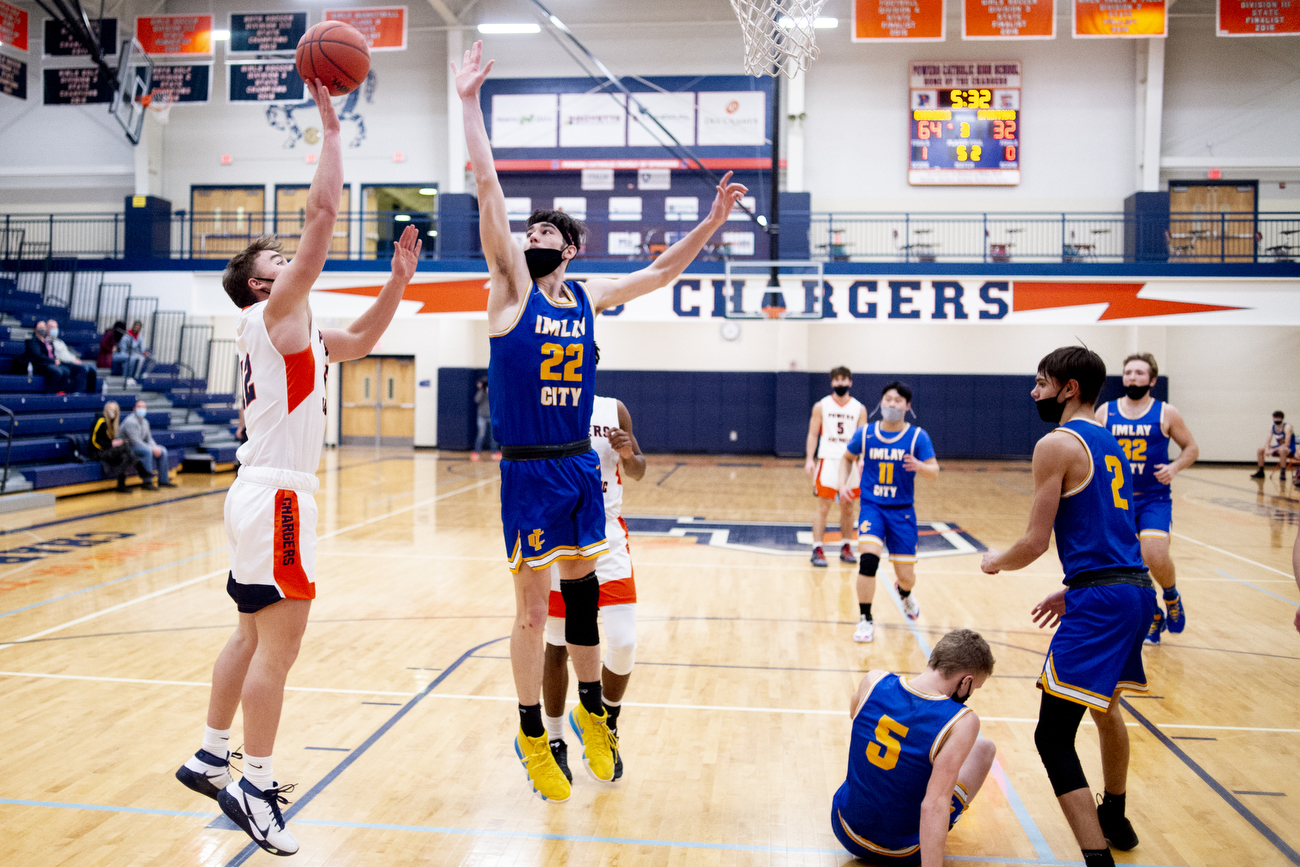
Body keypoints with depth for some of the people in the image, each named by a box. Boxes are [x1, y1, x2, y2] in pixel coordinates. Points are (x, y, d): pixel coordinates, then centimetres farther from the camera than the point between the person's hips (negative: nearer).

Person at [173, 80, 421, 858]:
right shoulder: (273, 313, -8)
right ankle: (255, 786, 3)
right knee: (279, 642, -5)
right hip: (277, 497, -10)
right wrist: (331, 128, -9)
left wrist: (400, 279, 17)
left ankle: (211, 759, 27)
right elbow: (324, 215, -15)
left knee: (255, 635, 17)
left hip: (270, 494, 10)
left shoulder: (294, 327, 17)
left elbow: (359, 342, 27)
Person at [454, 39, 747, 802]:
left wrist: (712, 222, 10)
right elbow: (488, 184, -9)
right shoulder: (511, 286, -3)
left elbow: (664, 270, 17)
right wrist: (470, 102, -12)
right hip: (528, 470, -4)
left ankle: (592, 710, 32)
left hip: (581, 465, 4)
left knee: (583, 587, 14)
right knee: (534, 603, 2)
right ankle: (532, 734, 17)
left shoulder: (591, 297, 8)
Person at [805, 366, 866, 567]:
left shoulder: (859, 409, 6)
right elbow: (813, 434, 2)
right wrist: (809, 459, -8)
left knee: (847, 507, 8)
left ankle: (846, 548, 19)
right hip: (828, 460, -2)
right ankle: (817, 550, -2)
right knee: (823, 507, -4)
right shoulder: (821, 406, 2)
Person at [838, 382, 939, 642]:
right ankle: (865, 620, -7)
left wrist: (920, 466, -32)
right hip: (871, 506, 0)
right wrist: (843, 484, -2)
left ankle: (905, 594, 44)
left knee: (906, 575, 4)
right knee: (868, 559, -23)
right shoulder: (865, 434, -2)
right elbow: (847, 458, 15)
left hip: (902, 511, 0)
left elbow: (934, 472, -10)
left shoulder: (918, 437, -6)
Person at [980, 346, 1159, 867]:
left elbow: (1035, 543, -12)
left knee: (1053, 737, -8)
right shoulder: (1109, 443, 17)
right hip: (1138, 589, 10)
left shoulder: (1057, 444, -10)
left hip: (1100, 600, -10)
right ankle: (1114, 820, 49)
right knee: (1105, 706, 30)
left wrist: (995, 561, 8)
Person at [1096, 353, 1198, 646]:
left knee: (1156, 558, -21)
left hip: (1154, 499, -2)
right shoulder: (1105, 412, 1)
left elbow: (1191, 447, 6)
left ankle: (1171, 597, 13)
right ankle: (1153, 617, 29)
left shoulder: (1166, 413, -2)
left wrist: (1175, 467, -12)